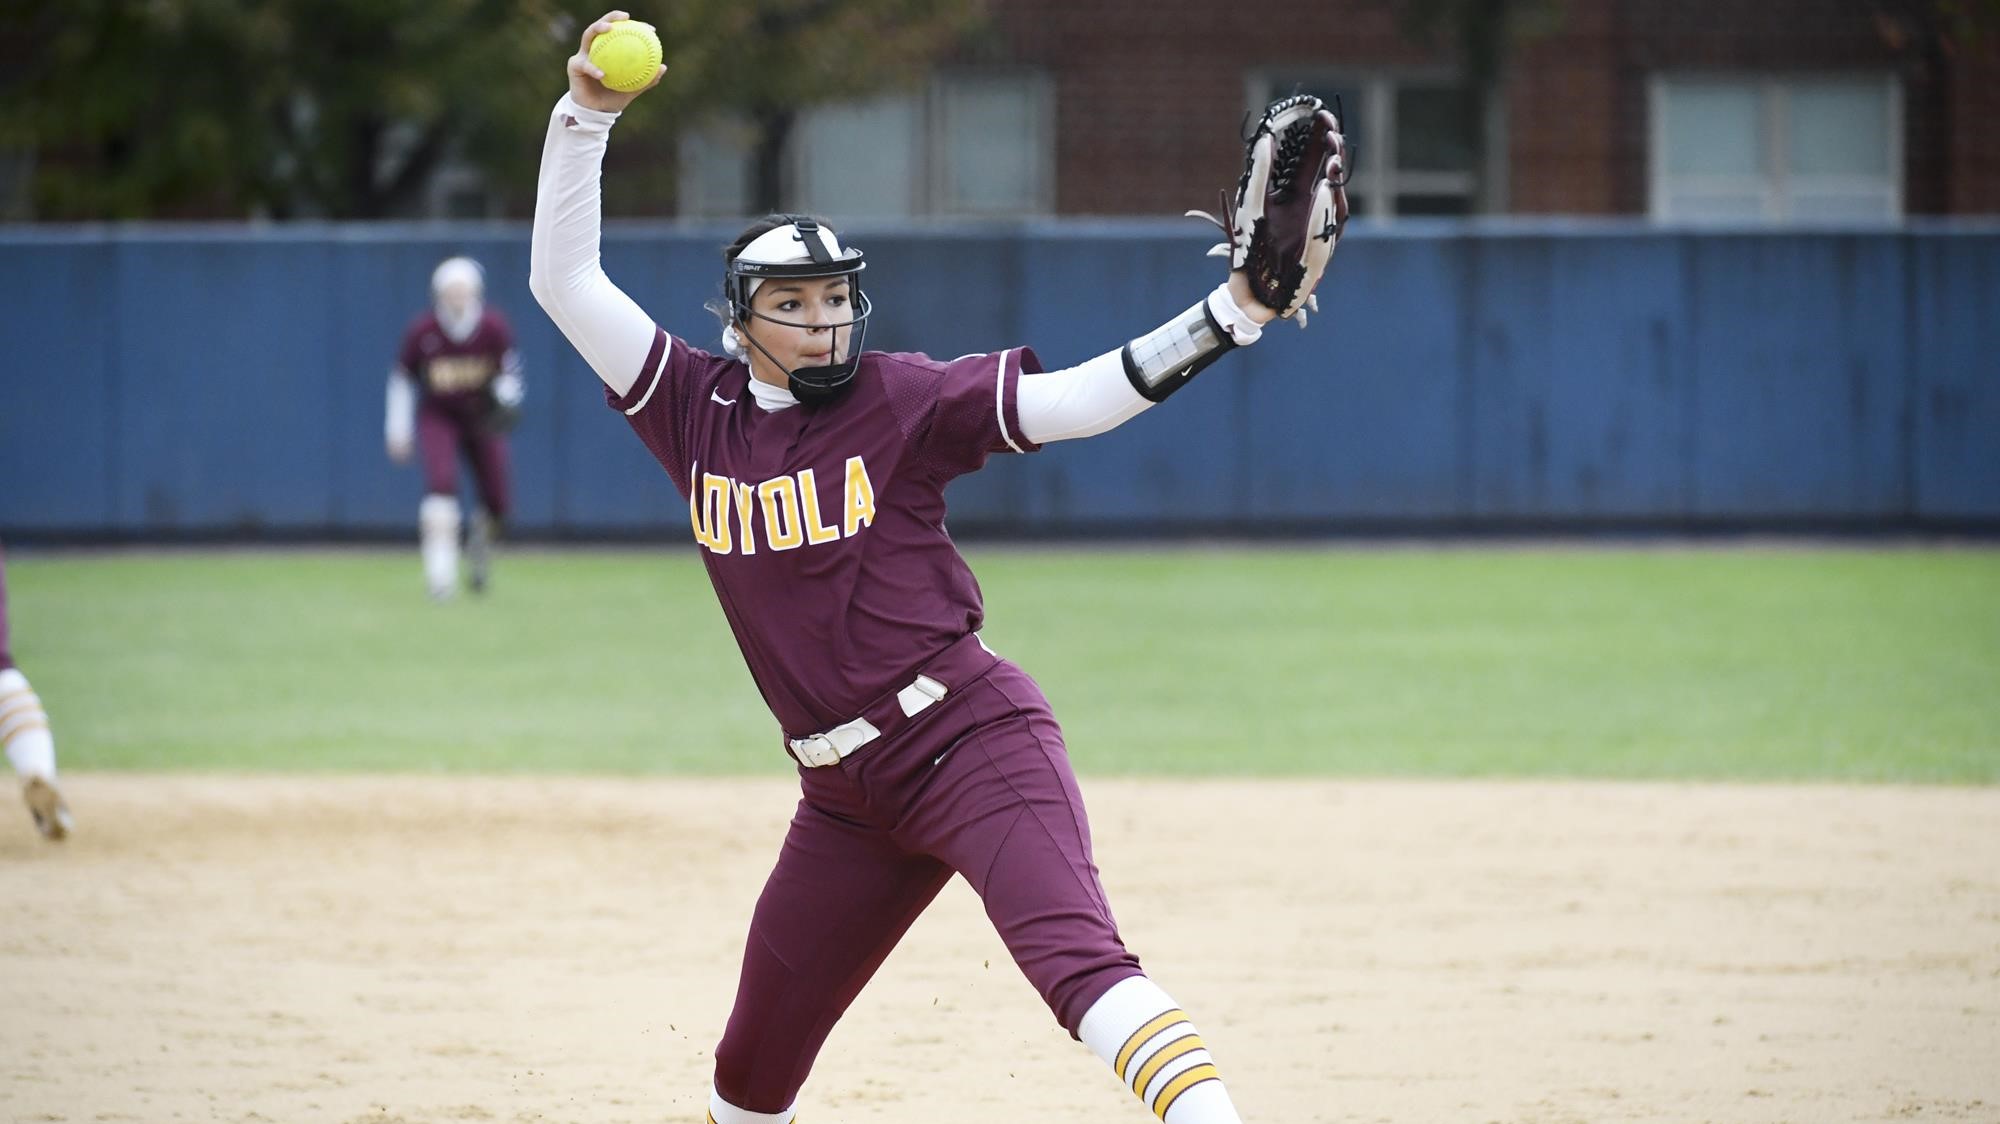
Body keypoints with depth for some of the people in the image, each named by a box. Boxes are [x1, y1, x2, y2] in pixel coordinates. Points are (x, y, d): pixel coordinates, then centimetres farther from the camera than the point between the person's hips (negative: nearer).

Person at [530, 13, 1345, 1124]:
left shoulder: (900, 399, -3)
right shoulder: (700, 411, 8)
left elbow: (1068, 401, -11)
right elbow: (564, 280, 6)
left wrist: (1228, 315, -23)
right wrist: (584, 115, -3)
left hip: (973, 740, -5)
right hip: (847, 797, 5)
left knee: (1073, 951, -30)